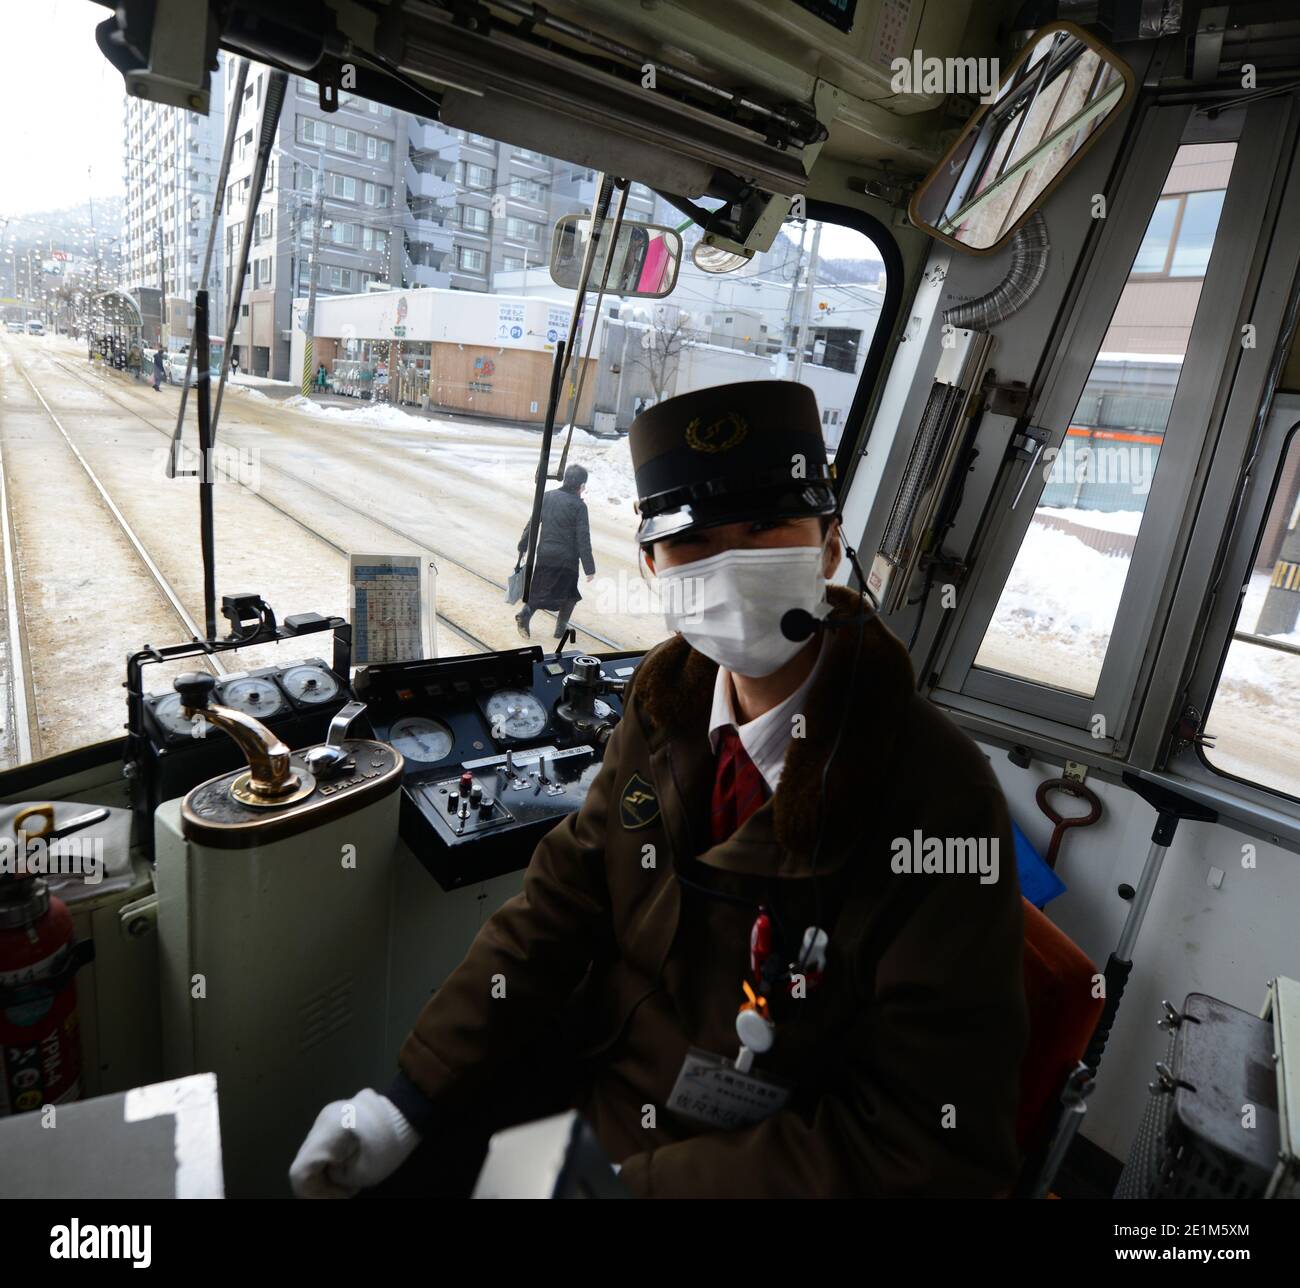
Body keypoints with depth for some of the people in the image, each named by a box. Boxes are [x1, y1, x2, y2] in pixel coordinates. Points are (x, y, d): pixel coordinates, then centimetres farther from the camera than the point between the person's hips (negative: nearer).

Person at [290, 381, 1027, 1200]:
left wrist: (636, 1183, -24)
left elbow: (935, 1147, -22)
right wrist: (412, 1097, -8)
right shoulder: (669, 704, -9)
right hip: (593, 1068, 5)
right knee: (394, 1162, 5)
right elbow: (559, 905, -2)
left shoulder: (938, 796, -27)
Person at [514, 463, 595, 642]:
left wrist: (522, 546, 18)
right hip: (567, 558, -4)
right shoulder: (579, 506, -13)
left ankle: (525, 613, -6)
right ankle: (561, 628, 18)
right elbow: (583, 539, -15)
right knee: (570, 594, 16)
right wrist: (589, 568, -11)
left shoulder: (547, 496, 1)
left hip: (544, 555, 4)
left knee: (540, 590, 17)